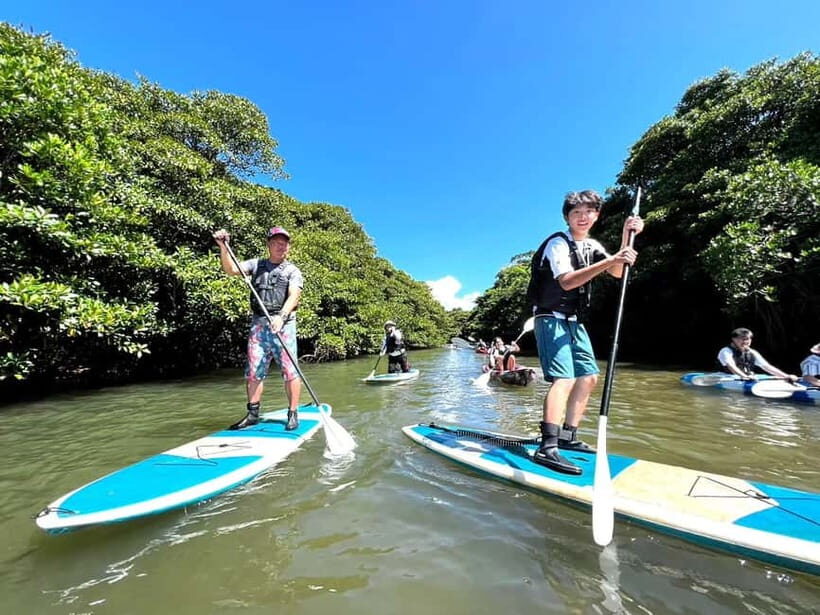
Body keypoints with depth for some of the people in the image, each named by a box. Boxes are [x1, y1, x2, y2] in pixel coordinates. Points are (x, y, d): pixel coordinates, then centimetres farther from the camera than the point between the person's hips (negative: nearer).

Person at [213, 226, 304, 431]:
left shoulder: (292, 271, 5)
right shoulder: (256, 264, 16)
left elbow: (293, 296, -11)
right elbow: (231, 269, 3)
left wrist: (281, 316, -26)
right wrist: (223, 247, -10)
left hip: (283, 324, -3)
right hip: (258, 324, 3)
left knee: (289, 371, -4)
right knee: (254, 371, 7)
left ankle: (293, 414, 7)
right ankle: (253, 414, 19)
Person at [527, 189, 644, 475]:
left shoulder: (592, 246, 15)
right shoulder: (557, 243, -10)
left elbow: (617, 273, 2)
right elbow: (567, 281, -26)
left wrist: (626, 238, -9)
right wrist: (610, 260, -32)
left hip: (574, 321, 9)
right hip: (552, 318, -9)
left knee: (588, 377, 10)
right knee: (565, 379, -21)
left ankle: (568, 436, 21)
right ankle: (547, 448, -24)